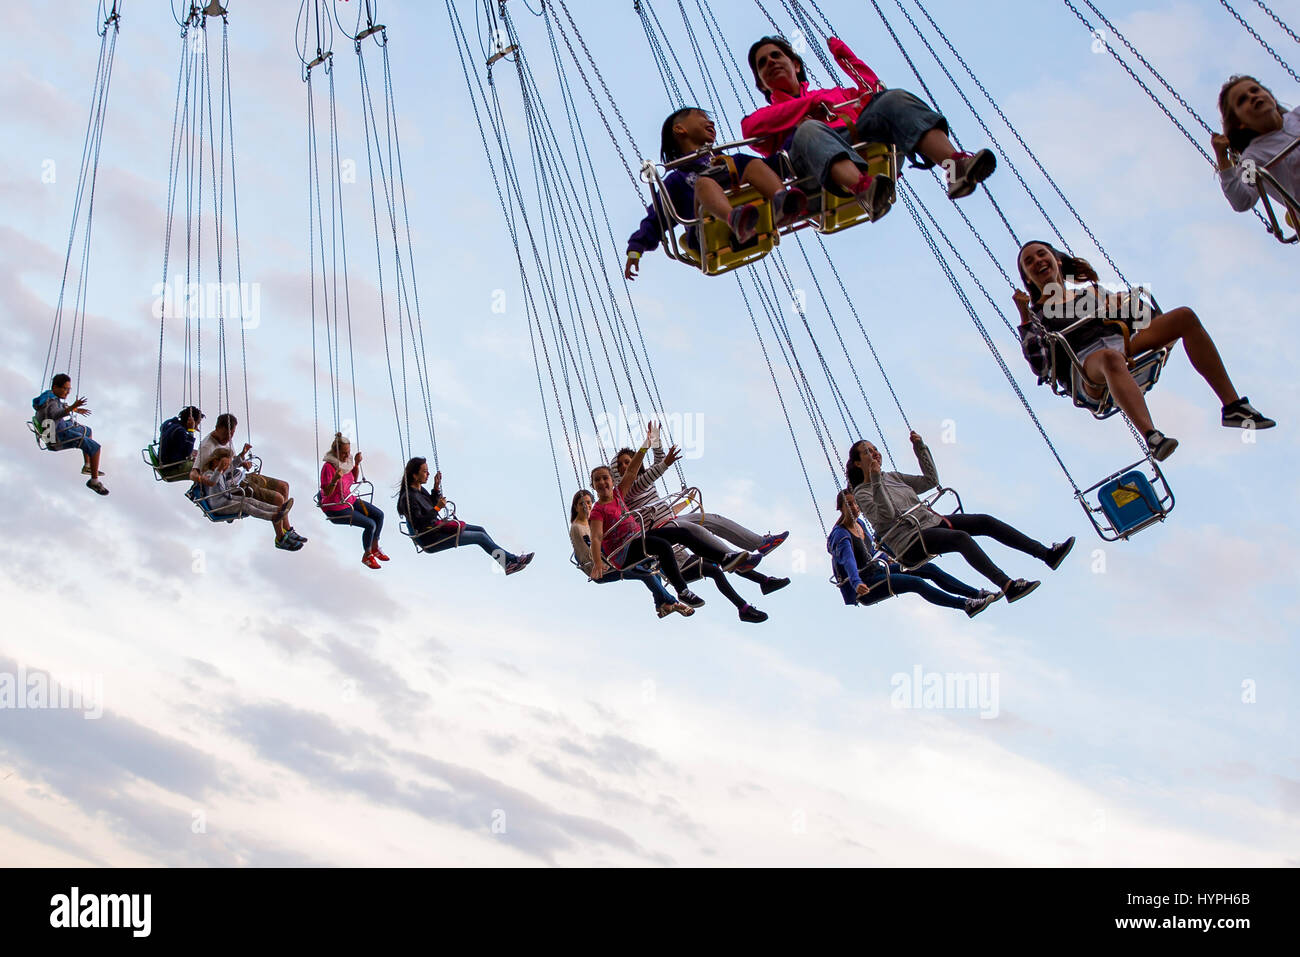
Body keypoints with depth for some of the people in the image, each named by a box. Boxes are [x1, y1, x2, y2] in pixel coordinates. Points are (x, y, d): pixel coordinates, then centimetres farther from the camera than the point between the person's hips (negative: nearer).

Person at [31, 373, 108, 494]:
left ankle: (88, 466, 34)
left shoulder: (49, 395, 2)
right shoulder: (50, 402, -28)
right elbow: (56, 414, -52)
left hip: (61, 427, 11)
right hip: (58, 437, -11)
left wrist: (76, 410, 36)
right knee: (95, 447, -13)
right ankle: (94, 481, 0)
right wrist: (72, 407, -66)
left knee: (88, 431, 29)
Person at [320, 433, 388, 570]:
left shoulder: (347, 460, 1)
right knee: (370, 524, -18)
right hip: (335, 508, -8)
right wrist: (335, 479, -40)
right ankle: (366, 556, 3)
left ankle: (374, 548, 18)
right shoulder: (328, 467, -23)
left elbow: (354, 480, 16)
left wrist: (357, 464, 1)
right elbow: (327, 493, -23)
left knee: (379, 515, 1)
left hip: (350, 500, 8)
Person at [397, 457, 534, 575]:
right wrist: (437, 508, -27)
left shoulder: (419, 489, 6)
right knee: (480, 537, -8)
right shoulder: (409, 497, -23)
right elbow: (419, 523, -25)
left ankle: (506, 562, 11)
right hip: (429, 540, -10)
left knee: (480, 530, 8)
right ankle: (513, 560, 3)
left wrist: (436, 488, 4)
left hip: (436, 527, 10)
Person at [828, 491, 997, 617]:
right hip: (865, 585, -9)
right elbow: (849, 561, -37)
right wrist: (857, 584, -51)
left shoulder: (860, 523, 9)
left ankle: (977, 593, -1)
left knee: (930, 568, 0)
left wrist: (885, 559, 24)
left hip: (877, 569, 9)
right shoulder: (841, 535, -20)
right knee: (917, 583, -26)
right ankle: (967, 605, -27)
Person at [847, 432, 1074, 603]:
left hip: (931, 521, 8)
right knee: (961, 537, -33)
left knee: (985, 521, -7)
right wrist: (876, 482, -26)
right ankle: (1008, 586, -46)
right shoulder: (862, 493, -2)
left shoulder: (892, 477, 19)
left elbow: (931, 481, 21)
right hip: (910, 542, -8)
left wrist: (921, 448, 13)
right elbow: (885, 517, -19)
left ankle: (1048, 554, -10)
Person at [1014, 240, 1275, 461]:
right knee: (1110, 357, -41)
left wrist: (1120, 307, 4)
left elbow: (1136, 319, 26)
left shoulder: (1092, 291, 32)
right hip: (1086, 362, -5)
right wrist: (1024, 317, -5)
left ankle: (1233, 406, -20)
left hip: (1125, 344, 5)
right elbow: (1040, 365, 0)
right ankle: (1152, 437, -62)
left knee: (1184, 316, -15)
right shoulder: (1036, 314, 19)